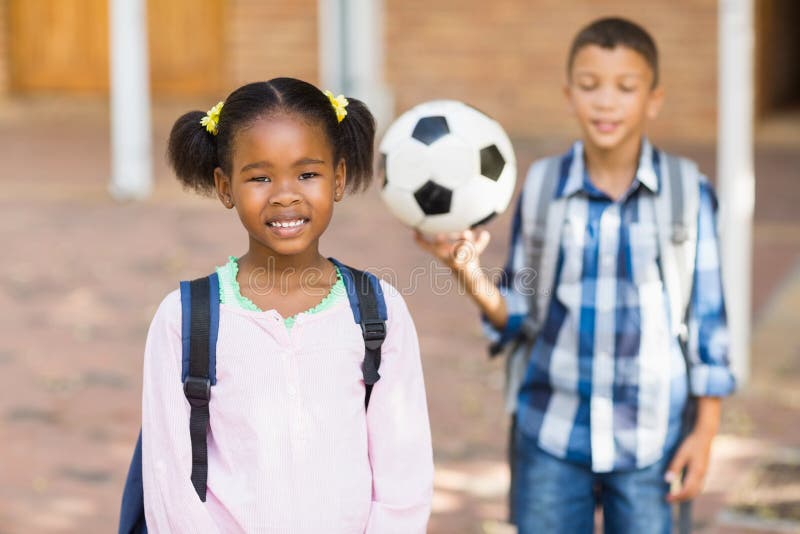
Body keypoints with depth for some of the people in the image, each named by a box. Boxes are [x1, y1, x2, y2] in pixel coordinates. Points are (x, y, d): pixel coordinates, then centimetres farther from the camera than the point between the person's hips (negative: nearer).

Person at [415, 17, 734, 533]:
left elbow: (707, 316, 1)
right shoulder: (542, 185, 0)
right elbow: (521, 315, 3)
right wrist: (473, 277, -17)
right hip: (551, 435, 1)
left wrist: (706, 430, 0)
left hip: (650, 440, -1)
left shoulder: (687, 192, -5)